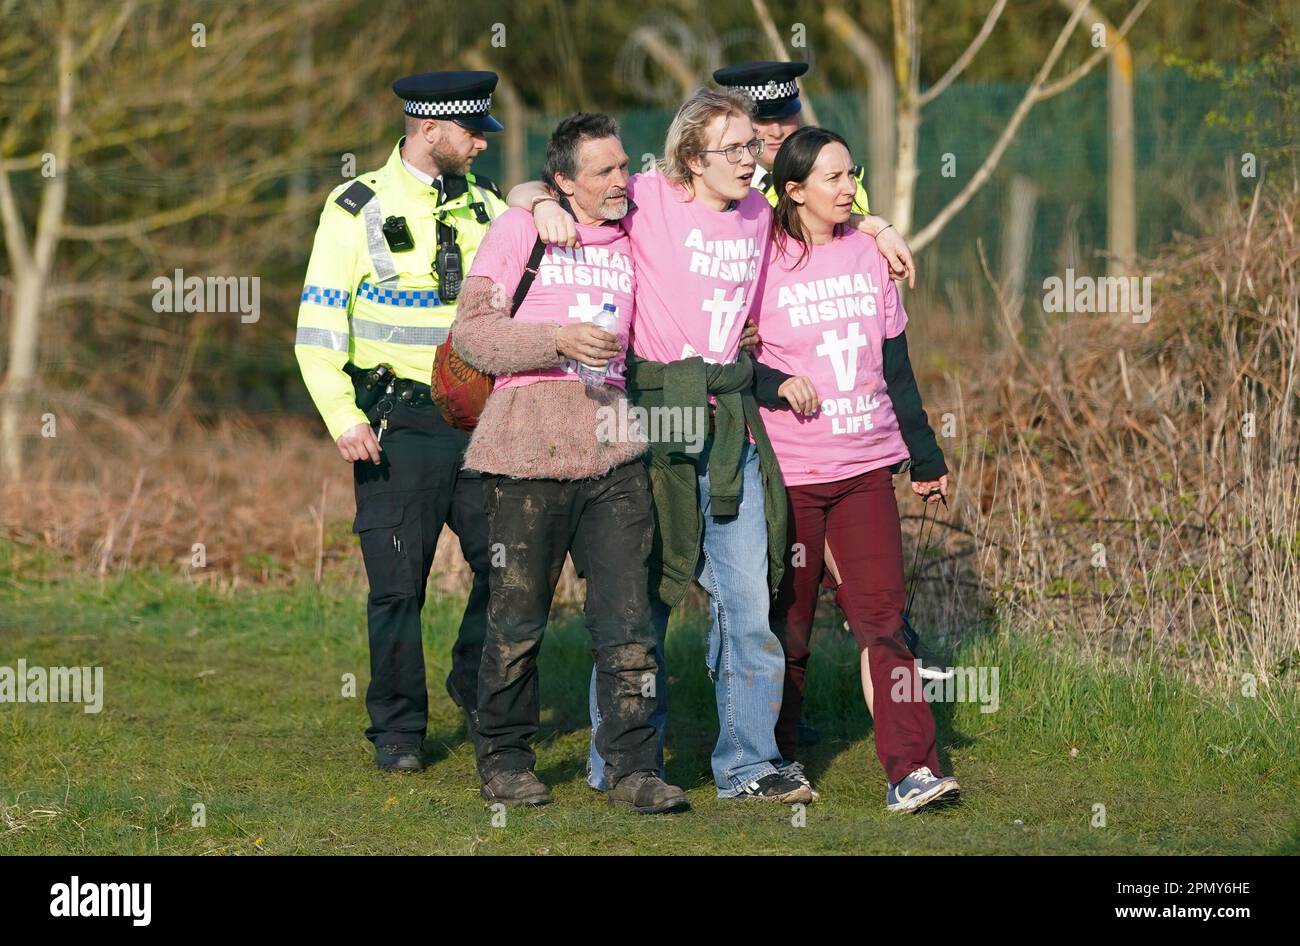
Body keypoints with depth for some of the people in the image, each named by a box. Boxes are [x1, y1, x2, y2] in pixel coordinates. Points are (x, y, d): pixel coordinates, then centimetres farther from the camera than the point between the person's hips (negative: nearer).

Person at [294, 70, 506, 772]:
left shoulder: (481, 202, 10)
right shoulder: (357, 210, -3)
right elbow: (318, 327, -5)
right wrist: (344, 419, -15)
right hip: (400, 423, -4)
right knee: (397, 582, -1)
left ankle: (478, 692, 24)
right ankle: (397, 730, 12)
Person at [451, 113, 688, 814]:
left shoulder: (633, 244, 16)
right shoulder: (520, 230, 3)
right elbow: (472, 332, -4)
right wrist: (558, 341, -16)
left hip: (613, 454, 3)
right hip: (528, 454, -3)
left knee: (627, 620, -4)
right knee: (517, 621, 4)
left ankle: (635, 770, -1)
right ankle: (503, 762, 18)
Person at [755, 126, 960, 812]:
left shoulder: (867, 253, 9)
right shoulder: (762, 260, -5)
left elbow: (896, 366, 15)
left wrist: (925, 456, 16)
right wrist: (776, 382, -17)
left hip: (865, 465, 3)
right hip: (787, 470, -3)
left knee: (881, 613, -5)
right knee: (788, 621, 6)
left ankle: (910, 771, -8)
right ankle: (777, 759, 22)